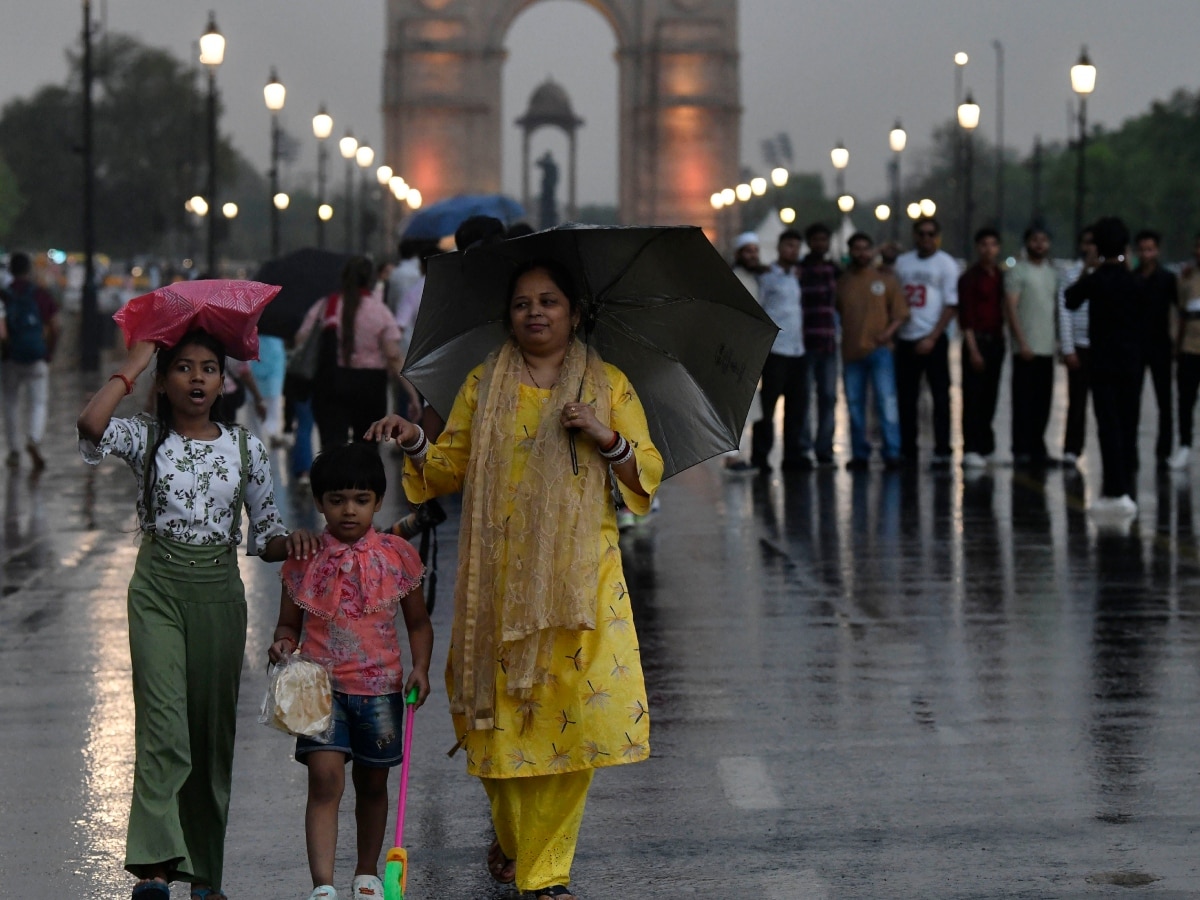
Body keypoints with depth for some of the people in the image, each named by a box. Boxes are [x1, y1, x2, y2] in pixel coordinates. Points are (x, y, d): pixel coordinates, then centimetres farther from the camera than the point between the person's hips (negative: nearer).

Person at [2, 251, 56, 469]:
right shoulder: (41, 295, -1)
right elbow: (54, 328, 0)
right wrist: (50, 352, 12)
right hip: (37, 357, 0)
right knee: (38, 403, 4)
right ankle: (33, 441, -21)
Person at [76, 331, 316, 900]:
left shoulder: (245, 447, 6)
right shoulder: (145, 438, 0)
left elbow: (262, 535, 10)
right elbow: (90, 426, -22)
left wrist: (289, 542, -13)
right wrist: (134, 363, -12)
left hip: (220, 592, 3)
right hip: (158, 589, -3)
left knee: (214, 730, 7)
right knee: (164, 724, -17)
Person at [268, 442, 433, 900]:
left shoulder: (396, 555, 1)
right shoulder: (305, 559, -1)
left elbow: (418, 623, 10)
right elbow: (289, 622, 9)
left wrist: (420, 667, -6)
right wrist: (283, 643, -14)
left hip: (380, 686, 2)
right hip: (322, 685, -2)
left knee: (372, 782, 15)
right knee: (325, 777, -16)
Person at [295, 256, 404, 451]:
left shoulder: (325, 306, 1)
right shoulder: (380, 311, -3)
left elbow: (301, 341, -2)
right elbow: (394, 357, -9)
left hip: (330, 383, 0)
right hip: (370, 385, 0)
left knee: (332, 443, -7)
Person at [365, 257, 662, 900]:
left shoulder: (609, 386, 8)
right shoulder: (484, 386, 11)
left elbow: (648, 473, 5)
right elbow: (451, 467, 11)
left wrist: (606, 438, -12)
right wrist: (415, 443, -8)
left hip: (580, 577, -1)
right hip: (500, 577, 1)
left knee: (575, 711, -9)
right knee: (500, 712, 0)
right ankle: (511, 838, 26)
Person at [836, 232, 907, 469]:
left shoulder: (885, 281, 6)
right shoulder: (842, 281, 10)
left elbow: (900, 313, 4)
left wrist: (889, 331, -12)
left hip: (879, 349, -2)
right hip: (851, 351, 2)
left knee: (886, 401, -9)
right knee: (854, 403, 5)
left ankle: (892, 453, -9)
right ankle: (859, 454, 12)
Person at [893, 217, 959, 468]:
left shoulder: (946, 264, -1)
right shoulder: (902, 262, 12)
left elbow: (951, 306, -6)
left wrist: (932, 338, -13)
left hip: (933, 340, -4)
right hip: (905, 340, 4)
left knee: (940, 396, -3)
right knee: (906, 397, 7)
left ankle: (942, 452, -1)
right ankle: (907, 451, 13)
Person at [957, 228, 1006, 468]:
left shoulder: (1001, 277, 12)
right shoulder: (970, 277, -6)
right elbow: (965, 316, -9)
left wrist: (1002, 339, 9)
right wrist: (973, 349, -15)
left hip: (996, 341, 6)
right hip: (977, 340, -6)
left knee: (989, 397, 7)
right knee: (973, 396, -7)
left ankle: (984, 447, 15)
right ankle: (970, 450, -8)